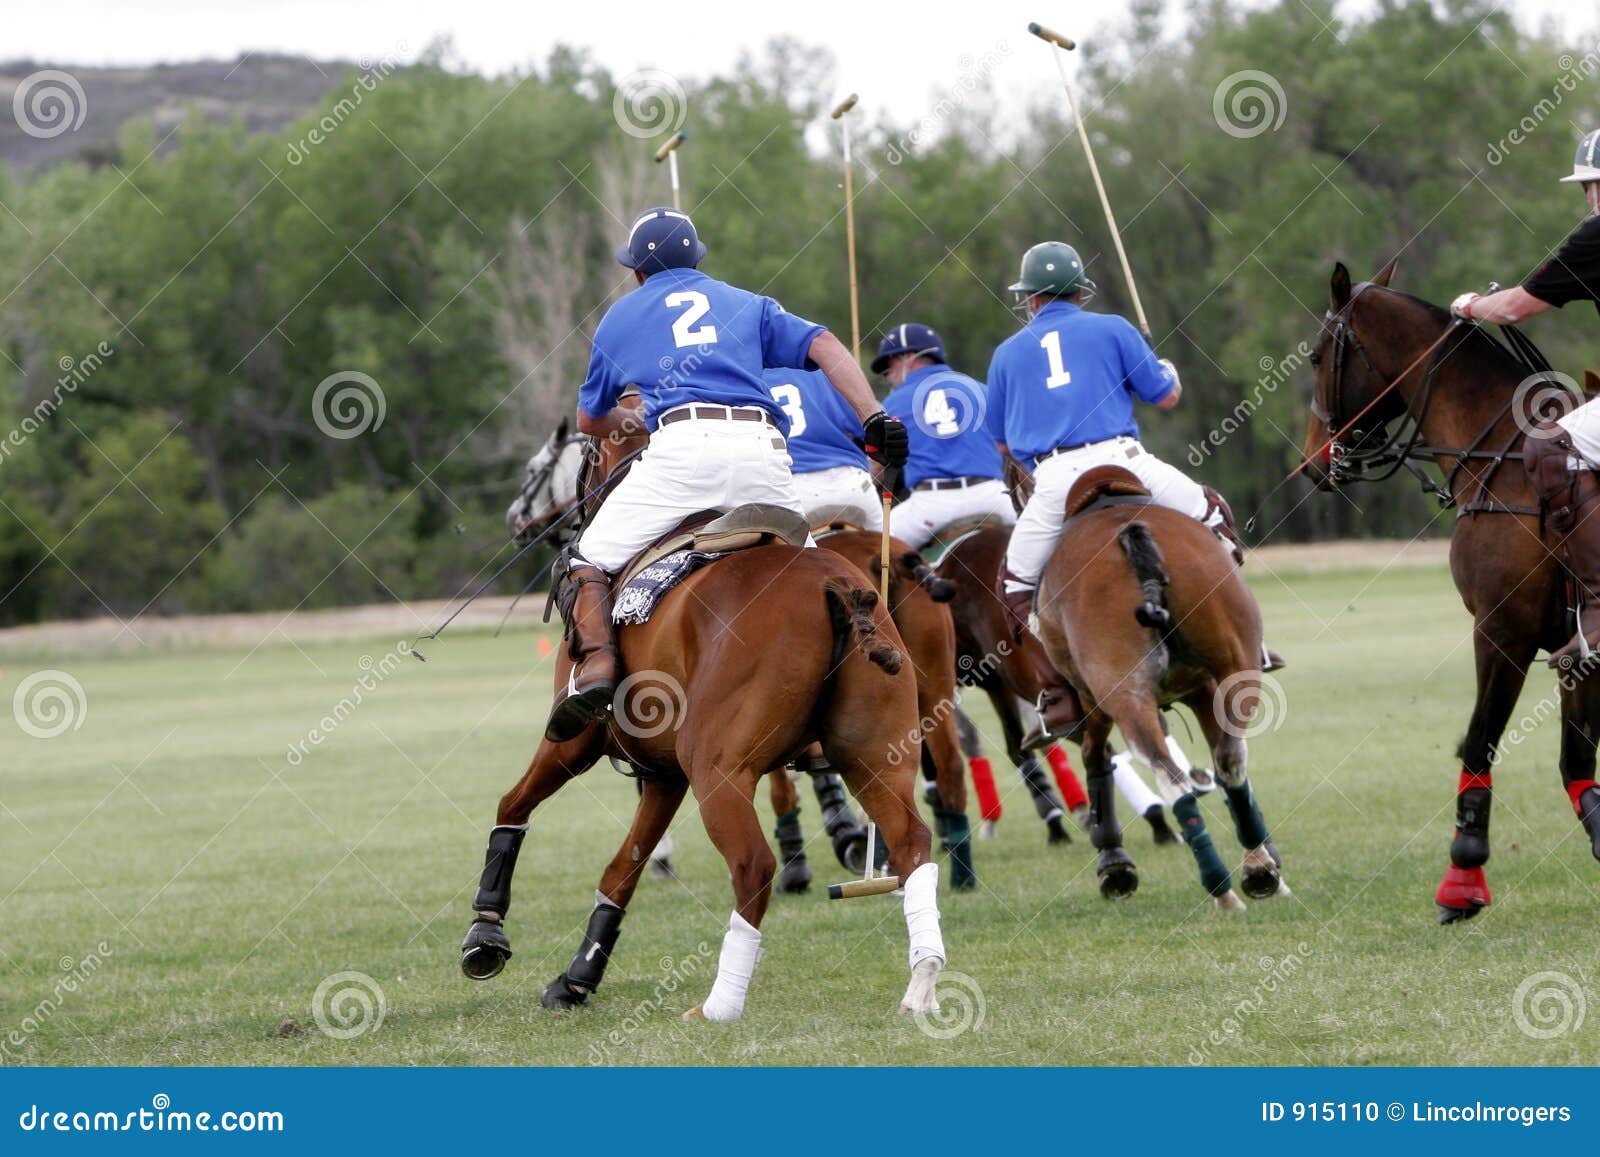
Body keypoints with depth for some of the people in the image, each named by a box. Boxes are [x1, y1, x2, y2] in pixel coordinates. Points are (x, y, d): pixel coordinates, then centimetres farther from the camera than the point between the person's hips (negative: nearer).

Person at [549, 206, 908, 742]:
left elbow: (590, 421, 38)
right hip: (764, 451, 2)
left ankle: (595, 662, -20)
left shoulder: (621, 317, 28)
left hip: (682, 445, -2)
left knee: (588, 562, 6)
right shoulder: (747, 305, 30)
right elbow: (824, 347, 13)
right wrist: (874, 417, 3)